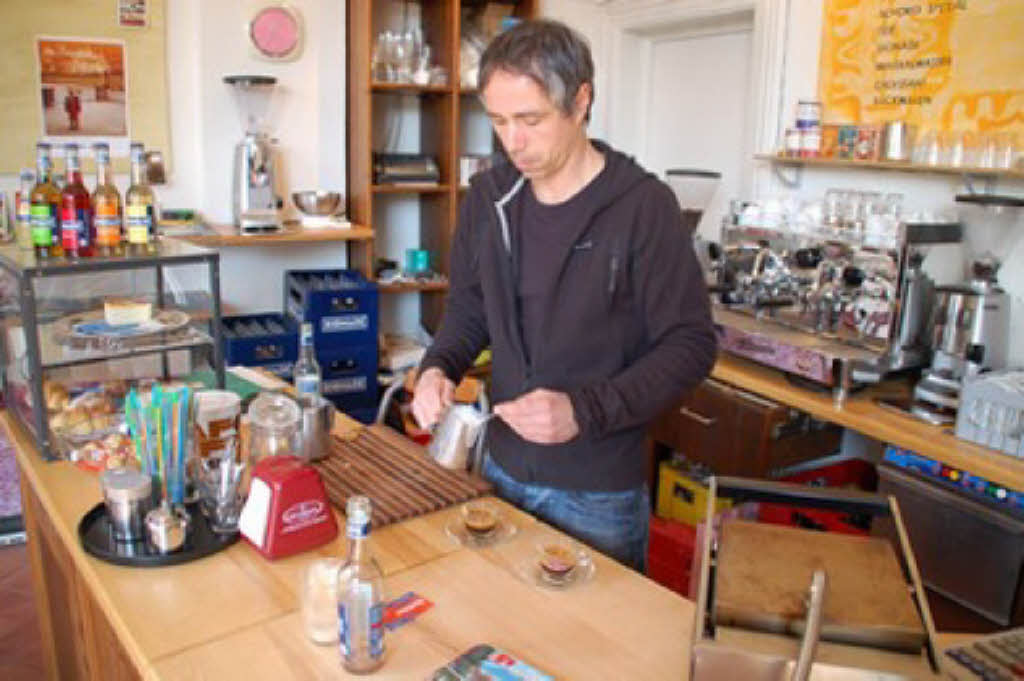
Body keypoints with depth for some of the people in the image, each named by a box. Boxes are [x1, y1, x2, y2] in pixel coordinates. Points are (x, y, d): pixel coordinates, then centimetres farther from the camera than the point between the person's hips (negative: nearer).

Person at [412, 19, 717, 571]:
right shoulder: (488, 196, 0)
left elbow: (690, 344, -15)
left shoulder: (643, 206, -16)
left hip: (599, 493, -5)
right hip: (502, 472, 5)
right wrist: (439, 366, -10)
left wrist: (585, 408, -26)